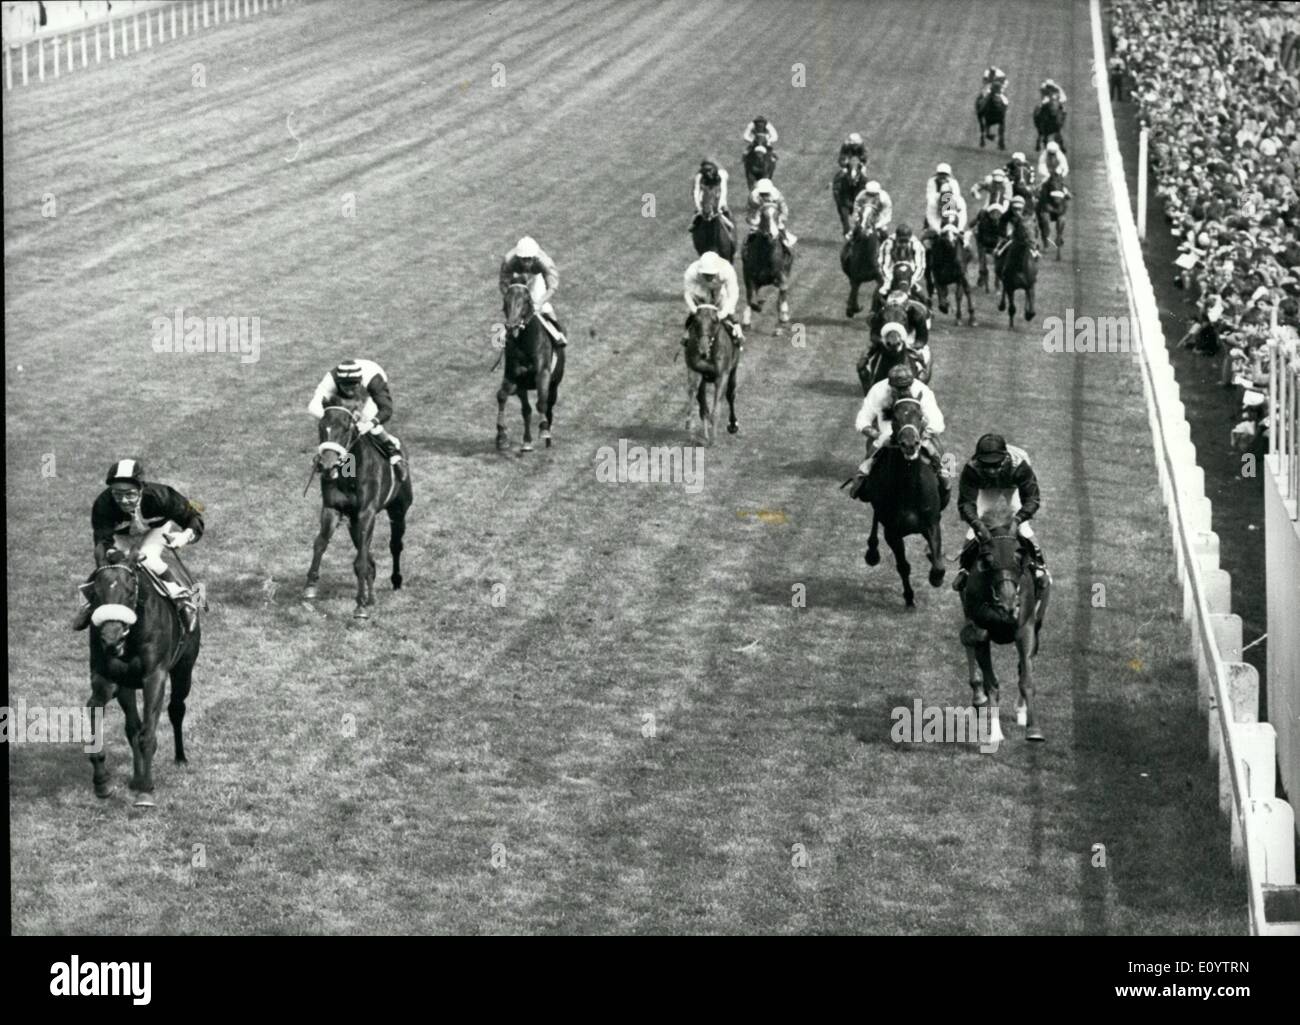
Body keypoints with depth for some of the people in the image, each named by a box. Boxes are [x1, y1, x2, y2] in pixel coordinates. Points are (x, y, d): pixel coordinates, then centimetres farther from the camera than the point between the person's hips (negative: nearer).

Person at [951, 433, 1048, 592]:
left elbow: (1031, 499, -37)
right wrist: (977, 523, -54)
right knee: (974, 530, -12)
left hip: (1013, 487, -1)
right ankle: (965, 569, 13)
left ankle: (1039, 563, 8)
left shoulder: (1019, 465, -43)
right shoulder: (971, 469, -40)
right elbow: (965, 501, -36)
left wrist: (1017, 519, -54)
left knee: (1023, 527, -18)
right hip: (986, 489, 1)